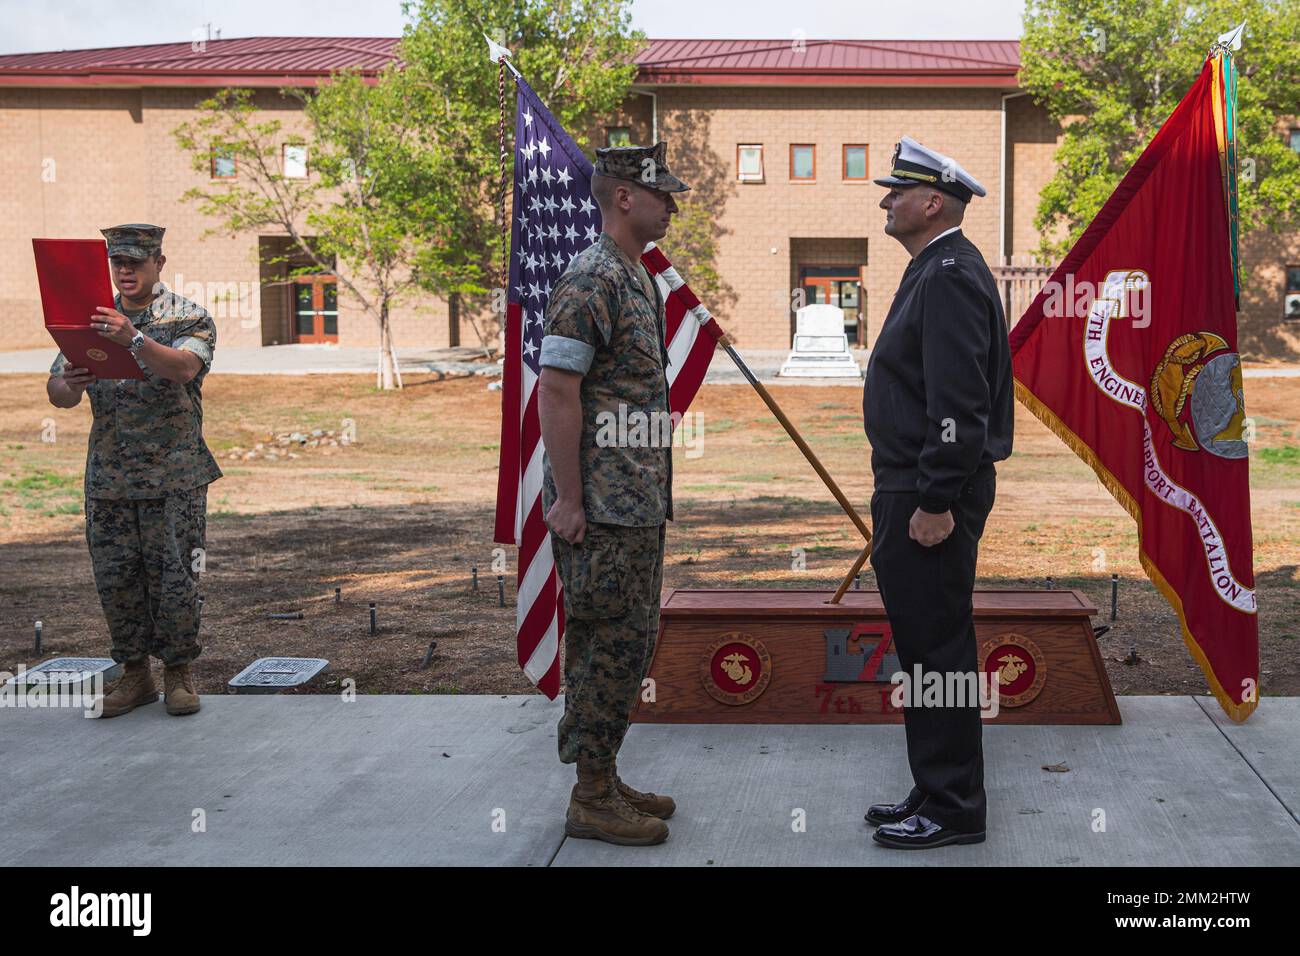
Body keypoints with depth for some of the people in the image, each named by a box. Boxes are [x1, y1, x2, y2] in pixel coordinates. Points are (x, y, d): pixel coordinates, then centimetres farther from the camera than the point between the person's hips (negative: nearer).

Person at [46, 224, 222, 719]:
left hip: (175, 477, -4)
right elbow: (56, 393, 4)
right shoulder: (92, 320, 11)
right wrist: (70, 385, -20)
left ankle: (178, 674, 14)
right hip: (108, 477, 4)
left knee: (174, 579, -1)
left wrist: (135, 339, -41)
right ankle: (135, 675, 19)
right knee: (116, 580, 7)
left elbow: (183, 367, -24)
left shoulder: (189, 319, -2)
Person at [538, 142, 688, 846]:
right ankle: (591, 800, 5)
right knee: (614, 643, -5)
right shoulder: (591, 280, -14)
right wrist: (567, 500, -21)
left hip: (638, 504, 10)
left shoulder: (636, 278, 17)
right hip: (603, 507, -10)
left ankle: (605, 781, 23)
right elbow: (555, 391, -20)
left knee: (626, 641, 14)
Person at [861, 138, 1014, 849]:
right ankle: (935, 791, 26)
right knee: (922, 643, 15)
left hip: (932, 497, -11)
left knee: (937, 648, -4)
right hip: (910, 490, 11)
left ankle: (953, 810, 6)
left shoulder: (951, 275, -16)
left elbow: (959, 402, -23)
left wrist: (936, 501, -23)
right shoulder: (934, 270, 18)